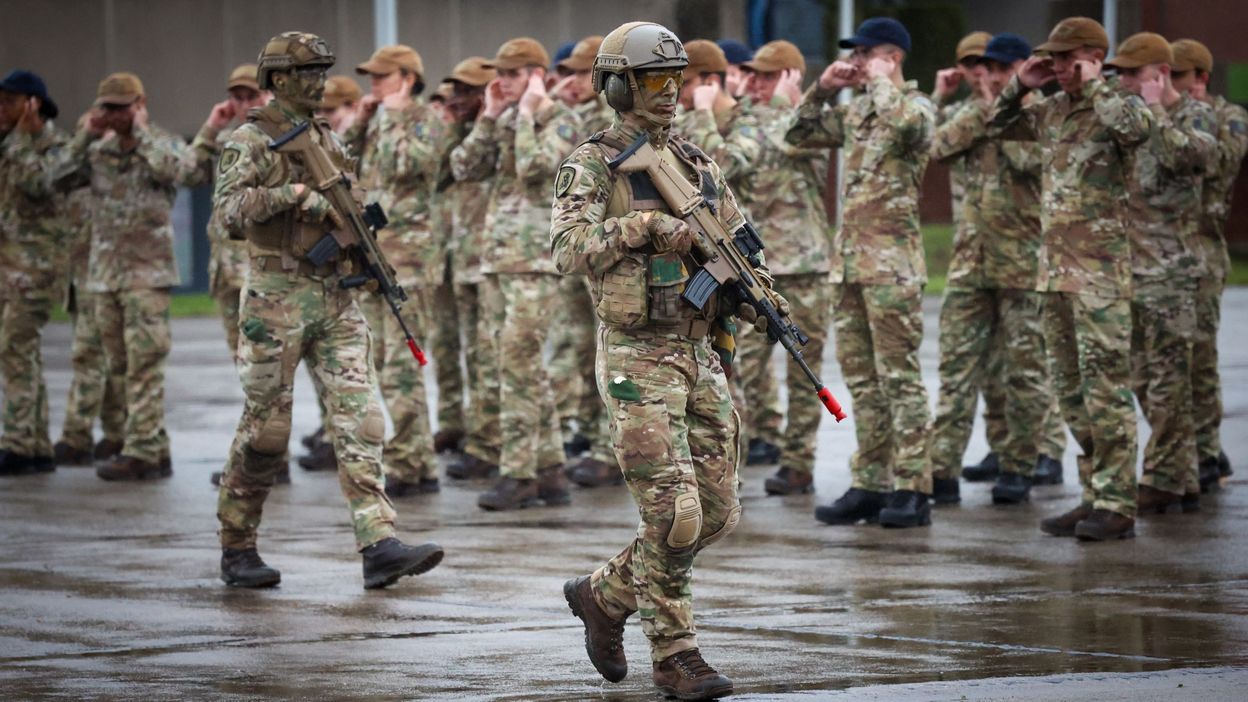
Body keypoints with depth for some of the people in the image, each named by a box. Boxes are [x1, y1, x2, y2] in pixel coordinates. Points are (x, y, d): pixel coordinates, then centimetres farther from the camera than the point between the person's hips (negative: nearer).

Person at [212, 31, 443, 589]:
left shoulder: (329, 142, 15)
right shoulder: (251, 141, -4)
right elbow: (229, 208, -18)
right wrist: (292, 194, -24)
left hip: (336, 298, 6)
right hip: (277, 297, -6)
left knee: (360, 419, -6)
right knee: (266, 429, 1)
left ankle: (379, 546, -13)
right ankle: (236, 549, 15)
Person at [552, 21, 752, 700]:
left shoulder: (698, 166, 13)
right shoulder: (592, 166, -6)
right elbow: (569, 248, -19)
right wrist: (644, 226, -25)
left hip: (701, 356, 7)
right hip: (637, 360, -7)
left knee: (716, 511, 7)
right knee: (673, 513, -11)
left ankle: (605, 595, 26)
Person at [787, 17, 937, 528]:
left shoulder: (916, 106, -7)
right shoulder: (856, 112, 15)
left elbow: (901, 122, -31)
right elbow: (799, 135, 22)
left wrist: (880, 82, -13)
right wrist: (823, 89, 8)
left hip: (892, 260, -8)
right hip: (849, 256, 8)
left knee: (899, 375, -6)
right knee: (861, 377, 9)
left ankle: (911, 490, -5)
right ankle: (870, 484, 14)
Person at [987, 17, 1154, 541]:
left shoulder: (1114, 107, -7)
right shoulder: (1051, 111, 13)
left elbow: (1138, 127, -31)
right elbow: (998, 127, 27)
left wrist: (1092, 87, -18)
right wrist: (1019, 86, 10)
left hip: (1100, 271, -8)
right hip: (1055, 268, 8)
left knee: (1105, 386, -9)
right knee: (1071, 389, 11)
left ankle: (1116, 505, -7)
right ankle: (1094, 497, 17)